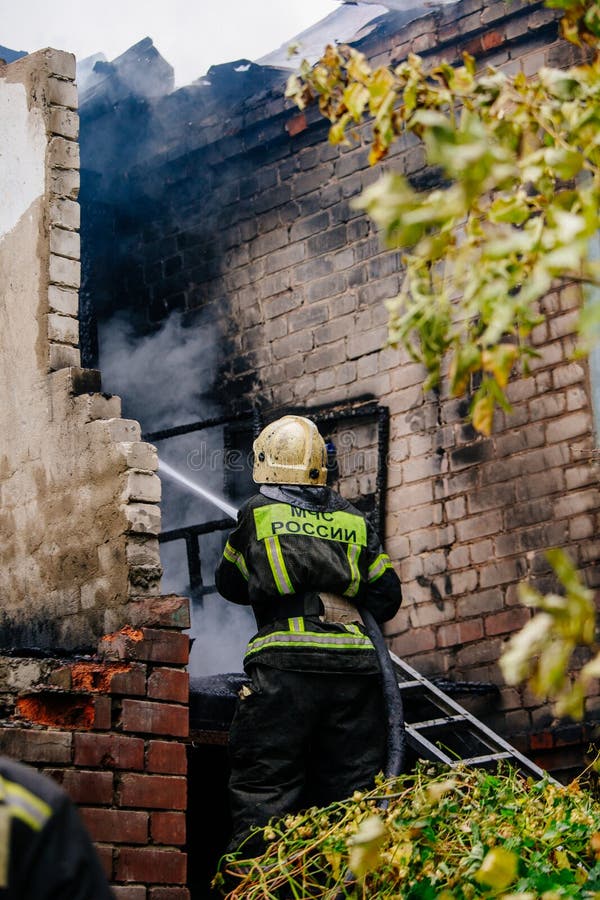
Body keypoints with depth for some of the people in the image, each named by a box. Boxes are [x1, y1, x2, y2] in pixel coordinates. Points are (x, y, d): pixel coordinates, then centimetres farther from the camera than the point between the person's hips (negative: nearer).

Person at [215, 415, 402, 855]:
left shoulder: (258, 513, 8)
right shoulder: (354, 521, 15)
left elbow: (229, 583, 21)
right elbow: (387, 598, 15)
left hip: (285, 665, -3)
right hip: (354, 665, 3)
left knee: (265, 785, -1)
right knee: (352, 785, 8)